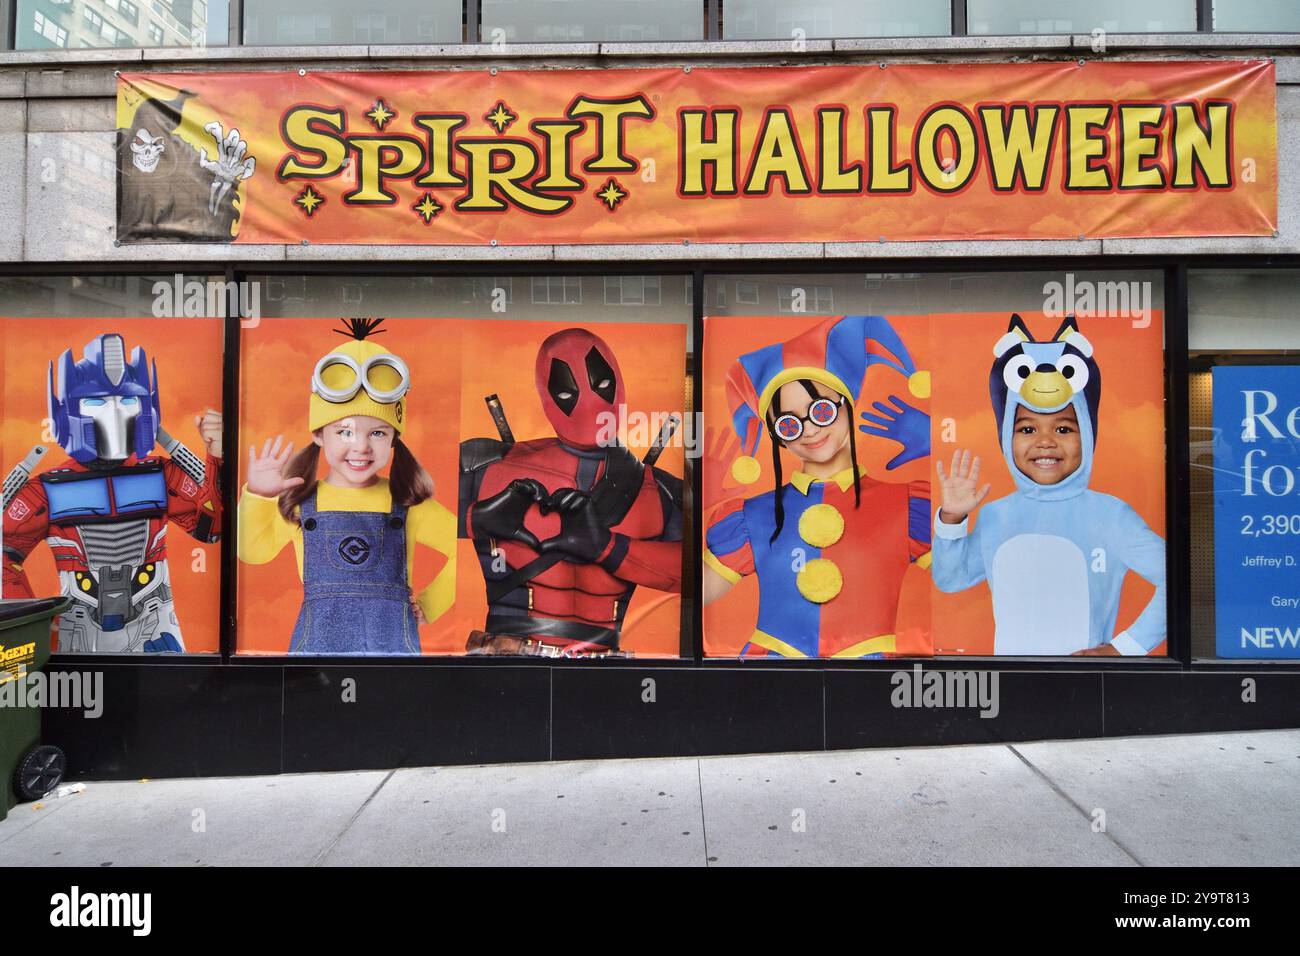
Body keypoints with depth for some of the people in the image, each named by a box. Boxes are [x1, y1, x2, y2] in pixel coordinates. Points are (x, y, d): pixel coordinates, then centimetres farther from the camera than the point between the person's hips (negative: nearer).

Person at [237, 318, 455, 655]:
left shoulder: (407, 502, -3)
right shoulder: (299, 501, 1)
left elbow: (461, 548, 2)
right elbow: (253, 551, 10)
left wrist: (430, 605, 2)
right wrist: (257, 497, -3)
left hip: (392, 638, -1)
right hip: (319, 637, 1)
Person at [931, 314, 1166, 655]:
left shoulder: (1110, 515, -11)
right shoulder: (994, 516, -2)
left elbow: (1171, 579, -12)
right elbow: (949, 579, 6)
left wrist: (1124, 648, -11)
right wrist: (951, 520, -7)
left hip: (1086, 655, -2)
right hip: (1008, 653, 3)